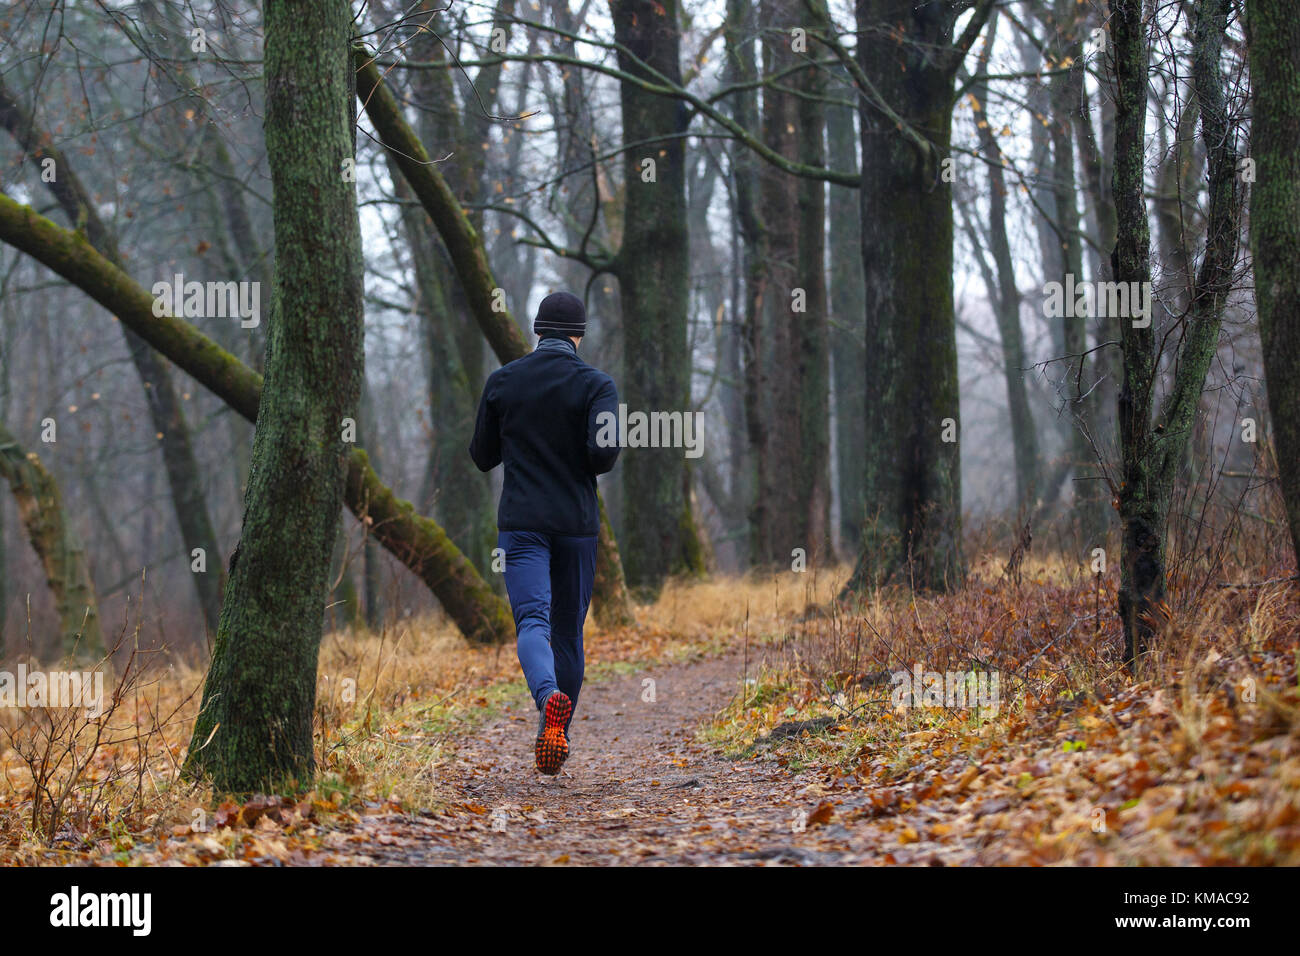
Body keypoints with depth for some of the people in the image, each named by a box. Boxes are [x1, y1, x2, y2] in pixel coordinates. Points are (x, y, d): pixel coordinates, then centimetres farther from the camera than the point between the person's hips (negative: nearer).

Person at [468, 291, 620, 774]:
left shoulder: (502, 381, 3)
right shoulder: (596, 384, -4)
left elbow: (482, 457, 9)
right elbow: (604, 452, -18)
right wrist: (584, 465, 5)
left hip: (520, 521, 0)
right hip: (576, 523, 0)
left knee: (533, 620, -11)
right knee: (568, 631, 12)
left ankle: (548, 697, -42)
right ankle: (556, 736, 18)